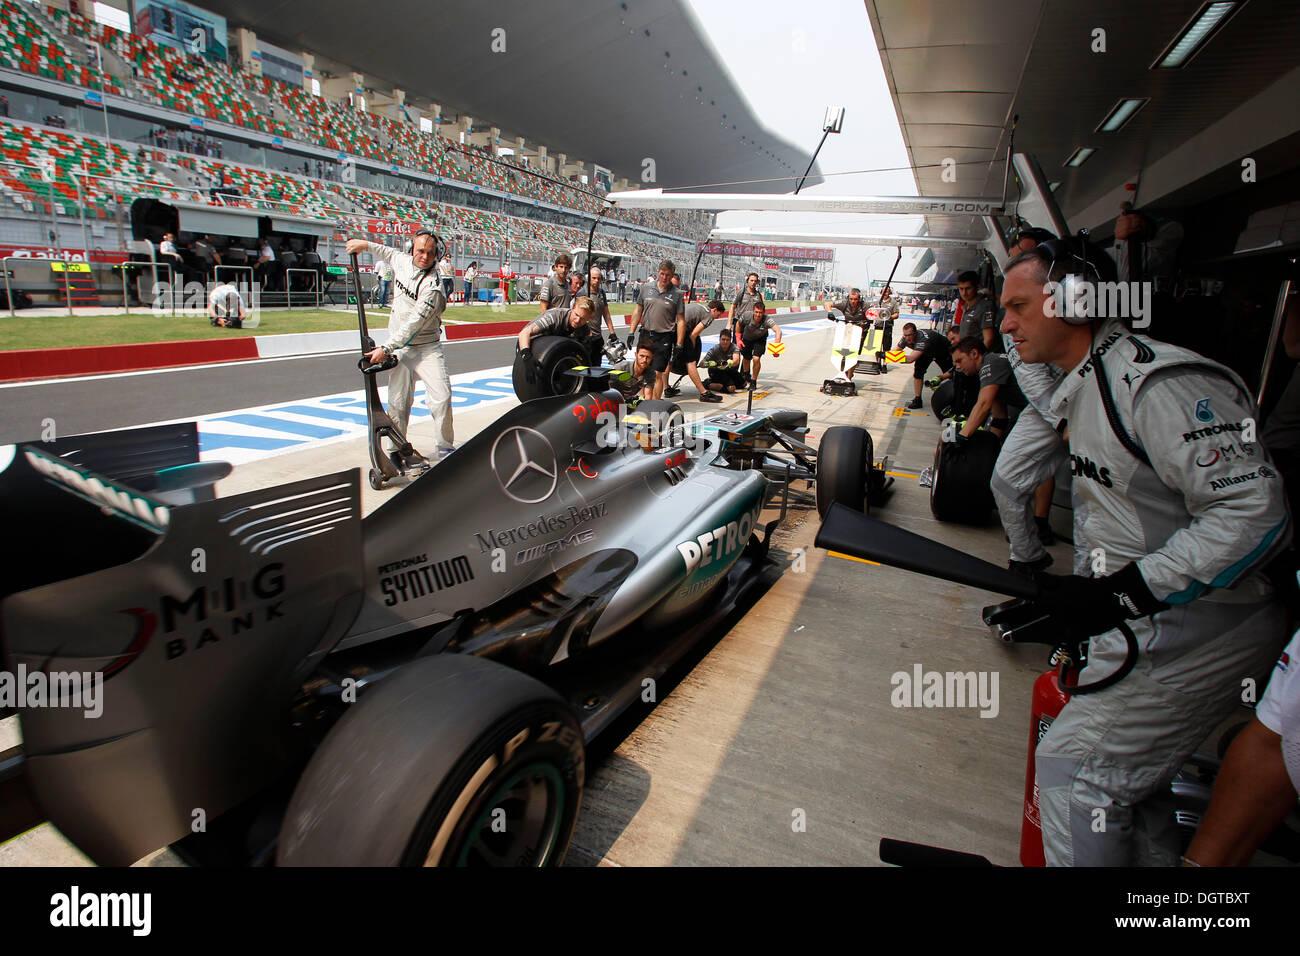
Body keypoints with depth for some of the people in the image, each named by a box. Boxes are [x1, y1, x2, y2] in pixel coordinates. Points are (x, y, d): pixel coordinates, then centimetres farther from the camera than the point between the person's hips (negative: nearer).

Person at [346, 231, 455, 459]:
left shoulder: (433, 286, -20)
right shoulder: (402, 261, 1)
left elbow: (413, 324, -24)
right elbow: (390, 253, 30)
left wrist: (386, 348, -25)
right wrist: (366, 245, 22)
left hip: (427, 348, -5)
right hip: (398, 348, 5)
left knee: (441, 397, -13)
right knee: (398, 403, 1)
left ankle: (445, 447, 3)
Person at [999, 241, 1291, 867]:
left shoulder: (1161, 382, -22)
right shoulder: (1082, 387, 11)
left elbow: (1254, 512, -26)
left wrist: (1122, 595, -28)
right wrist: (1082, 590, 13)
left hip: (1205, 624, -9)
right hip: (1147, 621, 9)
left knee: (1073, 765, -6)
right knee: (1116, 771, 16)